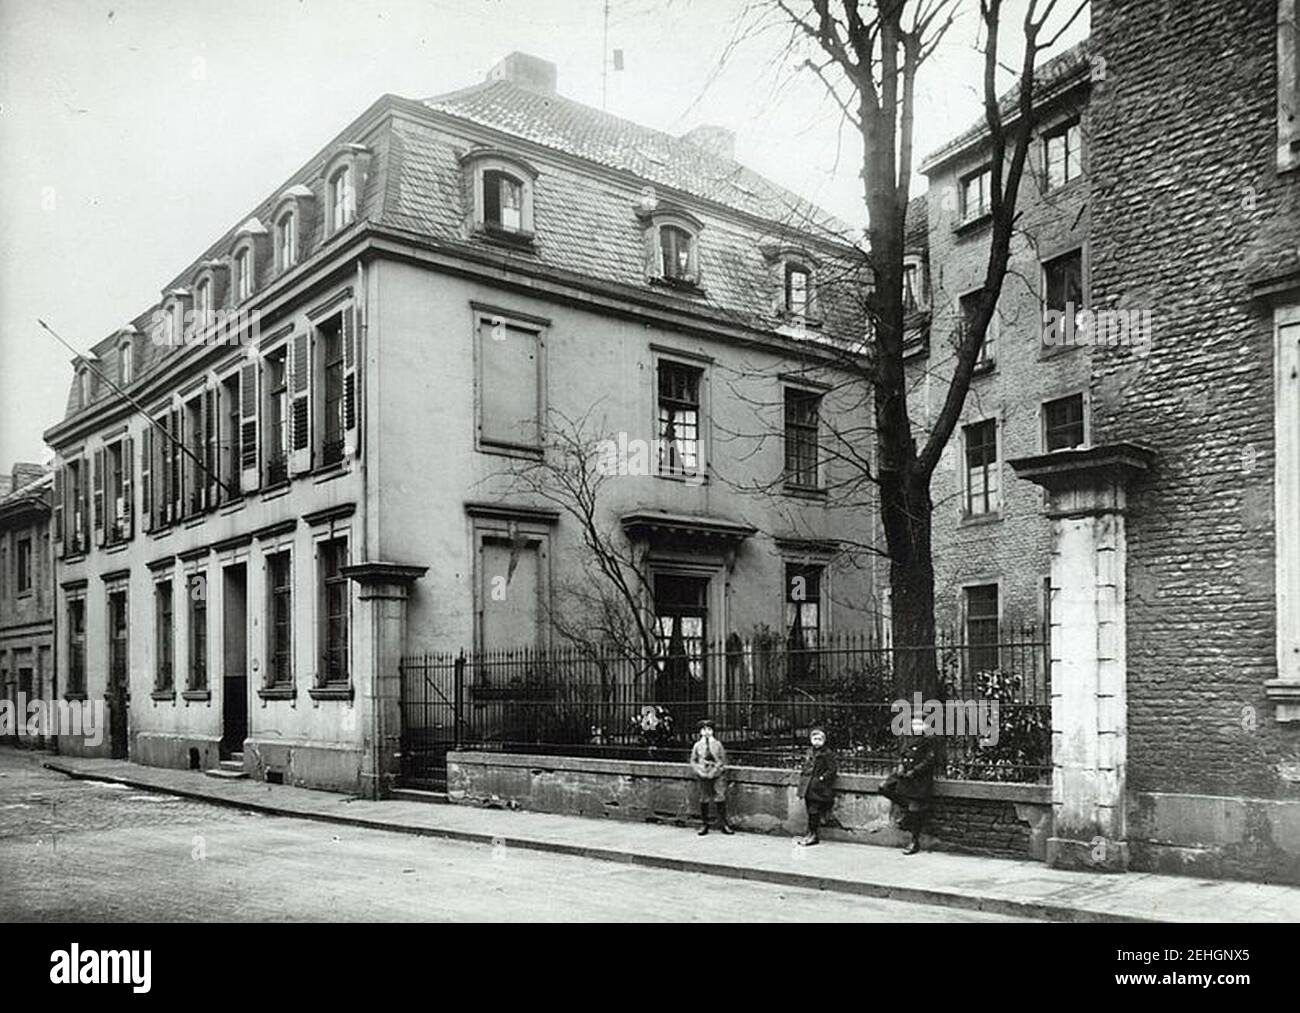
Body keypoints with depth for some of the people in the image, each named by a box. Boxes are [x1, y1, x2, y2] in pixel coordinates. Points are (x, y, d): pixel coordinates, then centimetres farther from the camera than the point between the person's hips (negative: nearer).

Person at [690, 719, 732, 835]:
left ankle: (723, 824, 5)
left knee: (721, 799, -4)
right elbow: (693, 761, 10)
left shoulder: (717, 744, 6)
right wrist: (699, 770, -5)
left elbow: (723, 759, 9)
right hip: (703, 776, 0)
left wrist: (718, 767, -7)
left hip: (717, 774, 0)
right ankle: (705, 825, 14)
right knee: (704, 800, 3)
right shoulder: (697, 745, 7)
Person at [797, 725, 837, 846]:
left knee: (814, 811, -7)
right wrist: (803, 775, 13)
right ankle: (811, 833, 16)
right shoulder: (810, 752, 15)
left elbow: (831, 770, -7)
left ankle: (812, 834, -1)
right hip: (808, 787, 7)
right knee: (810, 810, 10)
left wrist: (822, 778, -14)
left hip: (818, 788, -7)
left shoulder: (827, 754, -6)